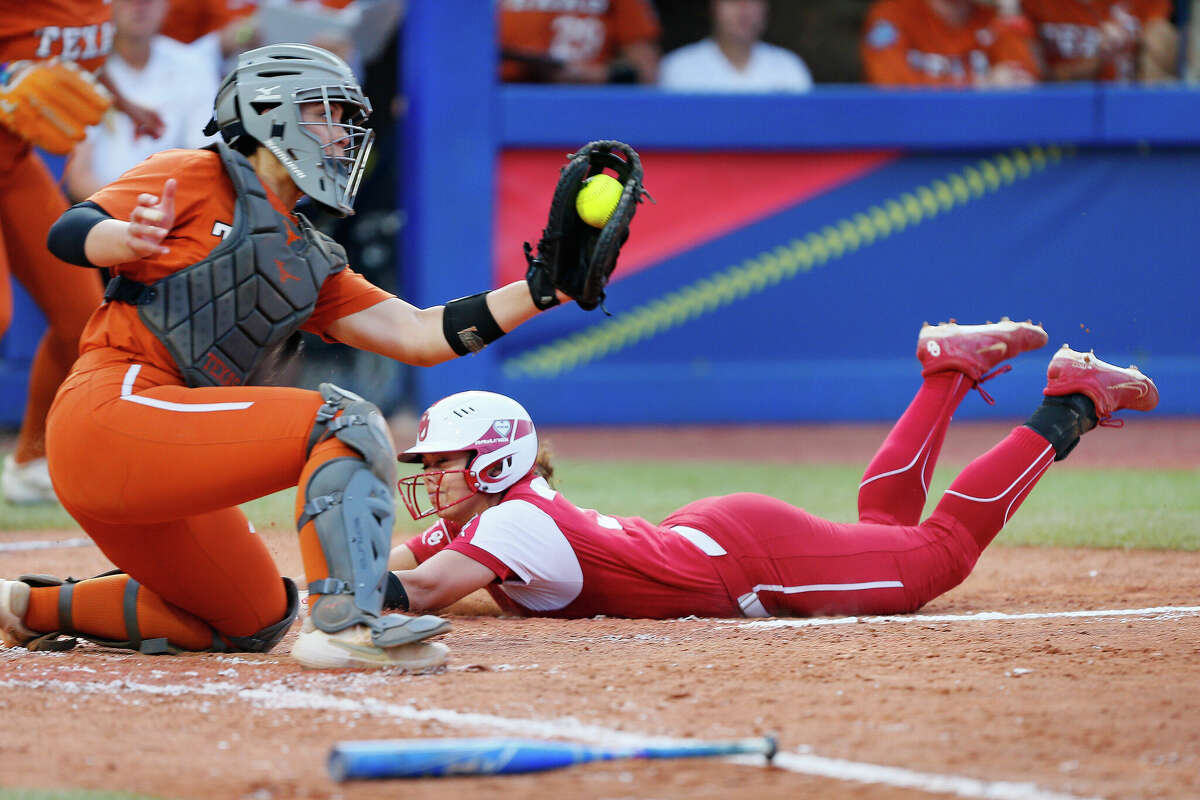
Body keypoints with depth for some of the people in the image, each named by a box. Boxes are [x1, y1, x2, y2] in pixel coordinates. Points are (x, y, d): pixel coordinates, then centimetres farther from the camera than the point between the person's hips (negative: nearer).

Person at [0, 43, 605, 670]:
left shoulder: (309, 265, 23)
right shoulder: (198, 178, 3)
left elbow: (418, 336, 14)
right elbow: (68, 235, -9)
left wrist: (541, 290, 6)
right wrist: (131, 238, -33)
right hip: (114, 409, -9)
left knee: (253, 623, 18)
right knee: (343, 421, -18)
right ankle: (344, 621, -33)